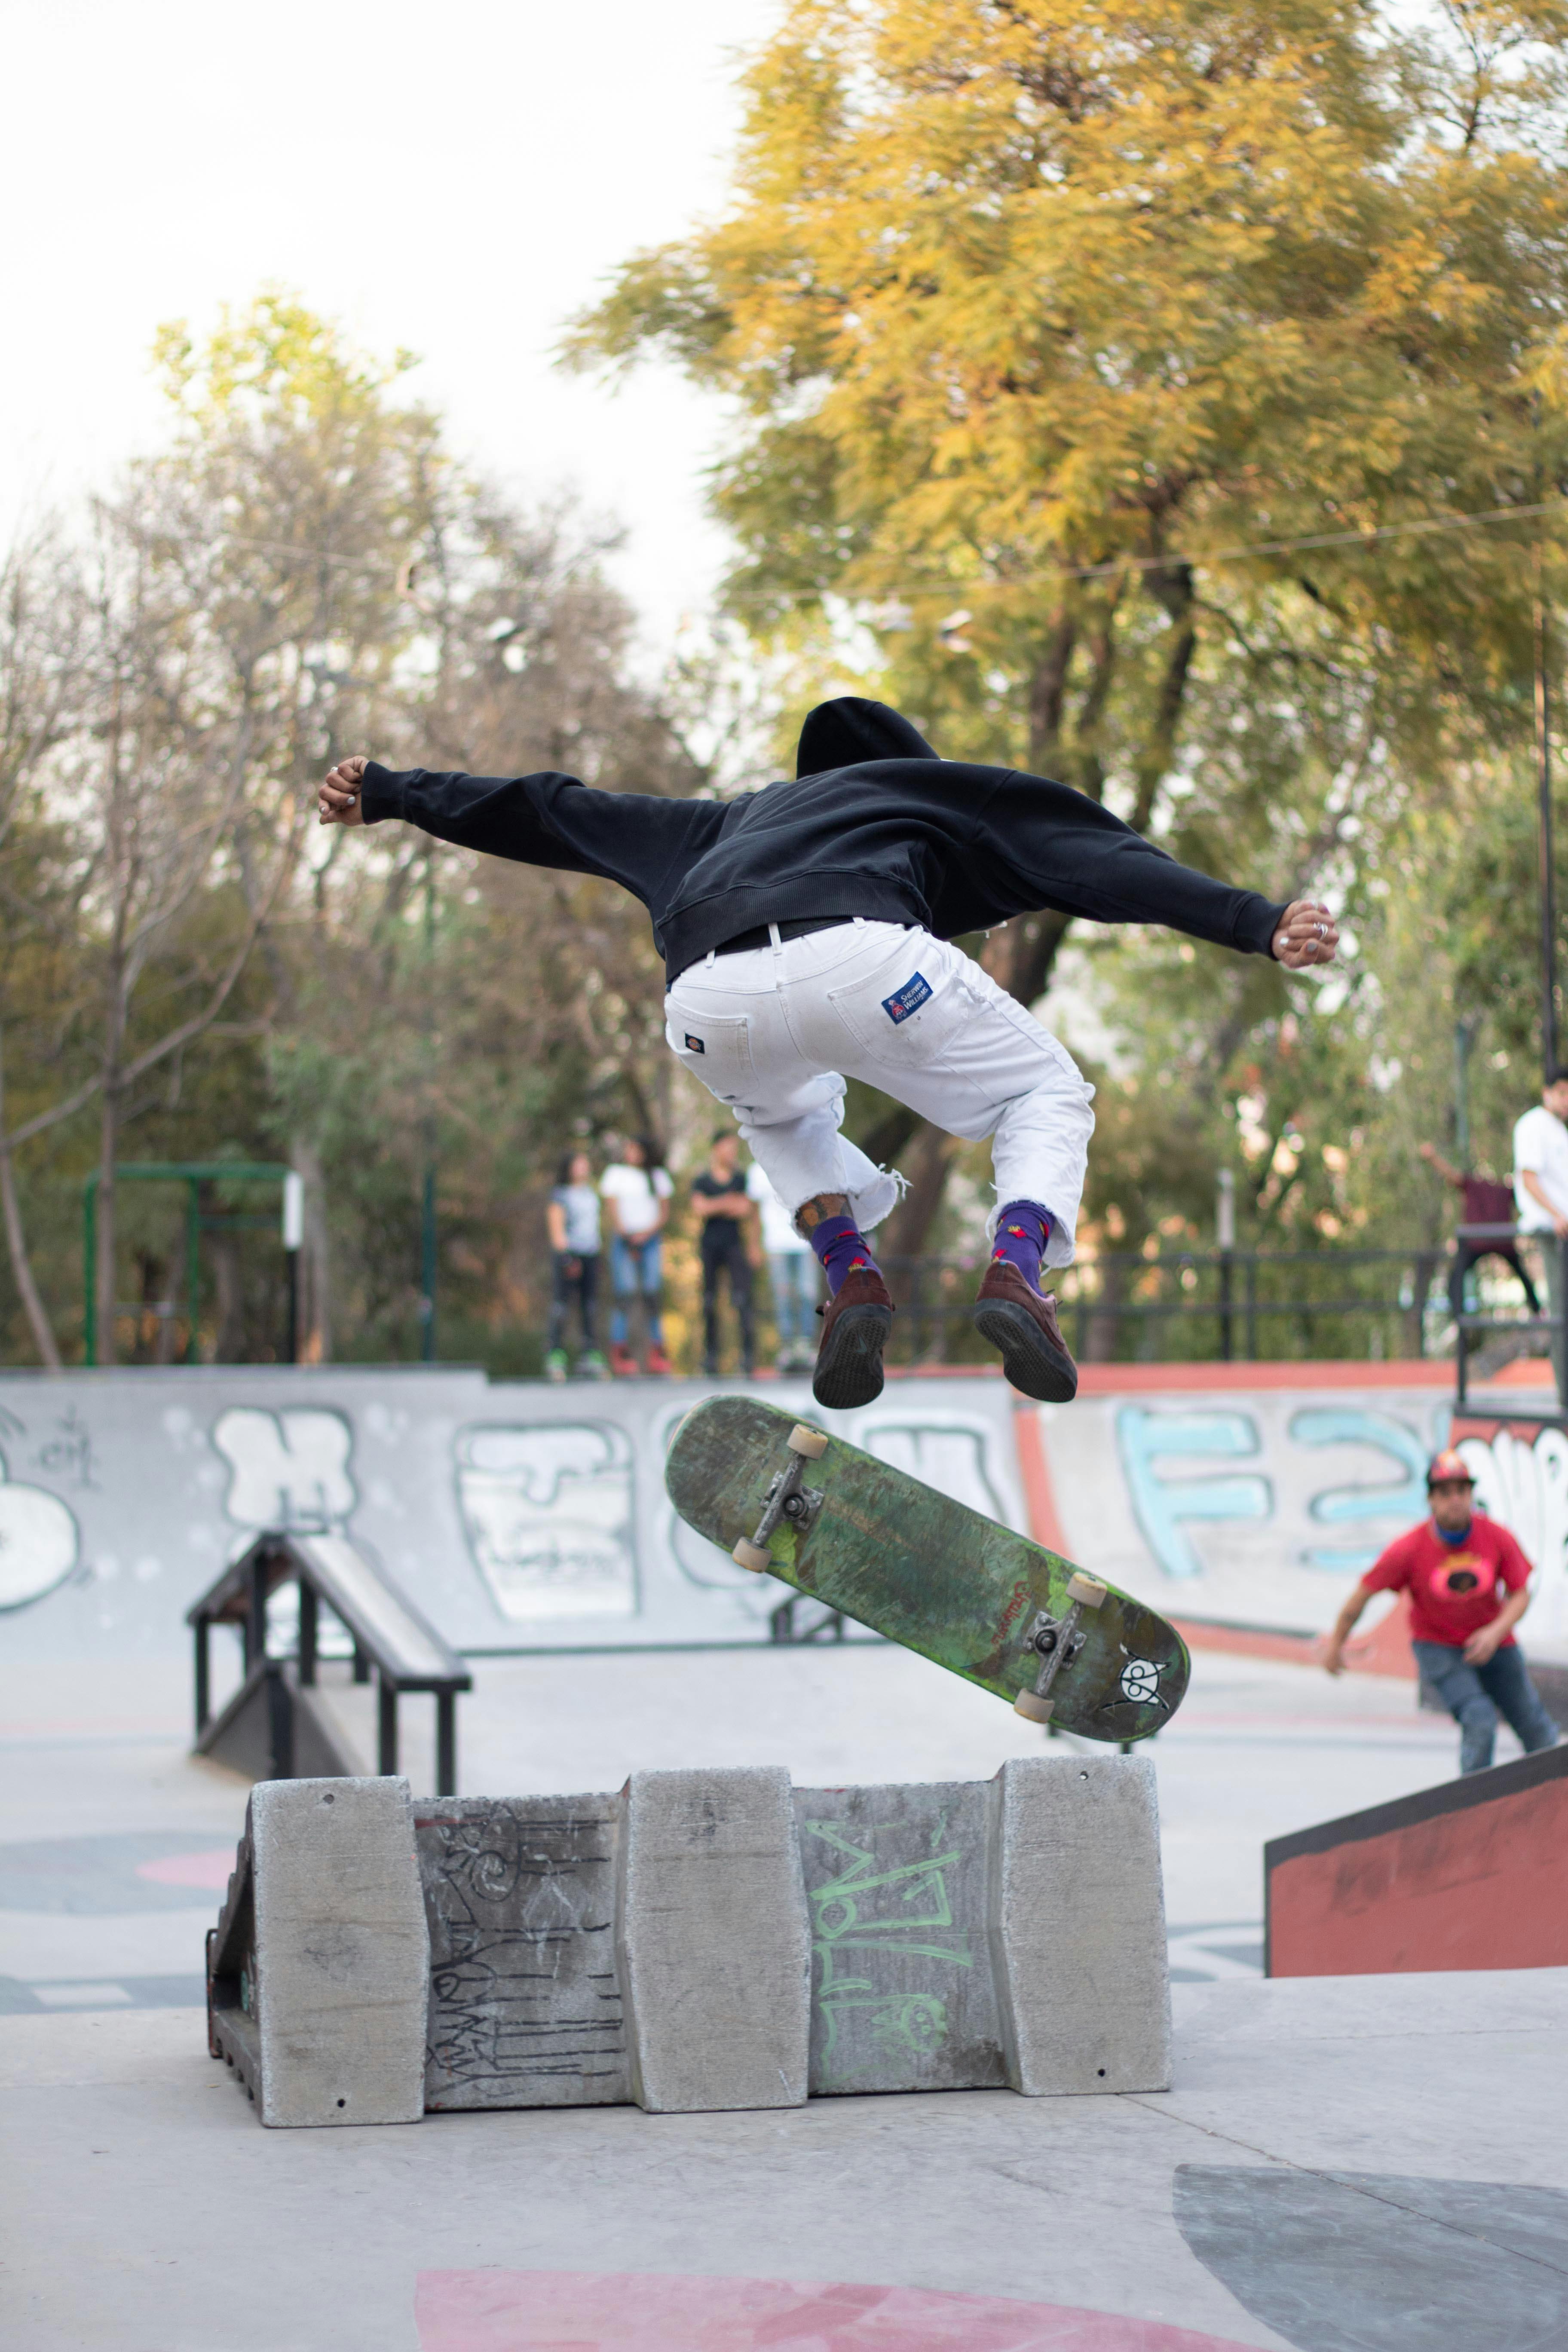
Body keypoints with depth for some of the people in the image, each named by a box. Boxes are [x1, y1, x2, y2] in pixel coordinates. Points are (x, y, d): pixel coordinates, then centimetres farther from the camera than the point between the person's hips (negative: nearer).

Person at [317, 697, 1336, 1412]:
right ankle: (1019, 1267, -5)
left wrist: (389, 791, 55)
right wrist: (1256, 924, 11)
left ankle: (850, 1272, 14)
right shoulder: (934, 790, 35)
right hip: (861, 960, -3)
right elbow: (1106, 859, 20)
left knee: (784, 1108, 40)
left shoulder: (735, 821, 43)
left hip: (709, 1009, 3)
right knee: (1046, 1095, 23)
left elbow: (546, 811, 47)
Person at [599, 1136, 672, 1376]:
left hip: (650, 1238, 2)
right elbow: (613, 1208, 2)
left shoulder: (658, 1176, 12)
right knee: (624, 1294, -11)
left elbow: (664, 1210, 9)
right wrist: (624, 1234, -11)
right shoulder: (615, 1173, 7)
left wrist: (649, 1232, -7)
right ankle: (620, 1353, -11)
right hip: (623, 1239, -2)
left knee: (652, 1295, -5)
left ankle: (657, 1354, -3)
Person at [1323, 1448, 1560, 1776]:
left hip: (1493, 1644, 3)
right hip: (1437, 1647, -3)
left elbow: (1520, 1595, -7)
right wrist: (1336, 1644, 1)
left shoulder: (1496, 1537, -16)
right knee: (1480, 1721, -25)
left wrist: (1497, 1631, -25)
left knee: (1540, 1735, 9)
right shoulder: (1409, 1549, -22)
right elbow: (1363, 1594, -10)